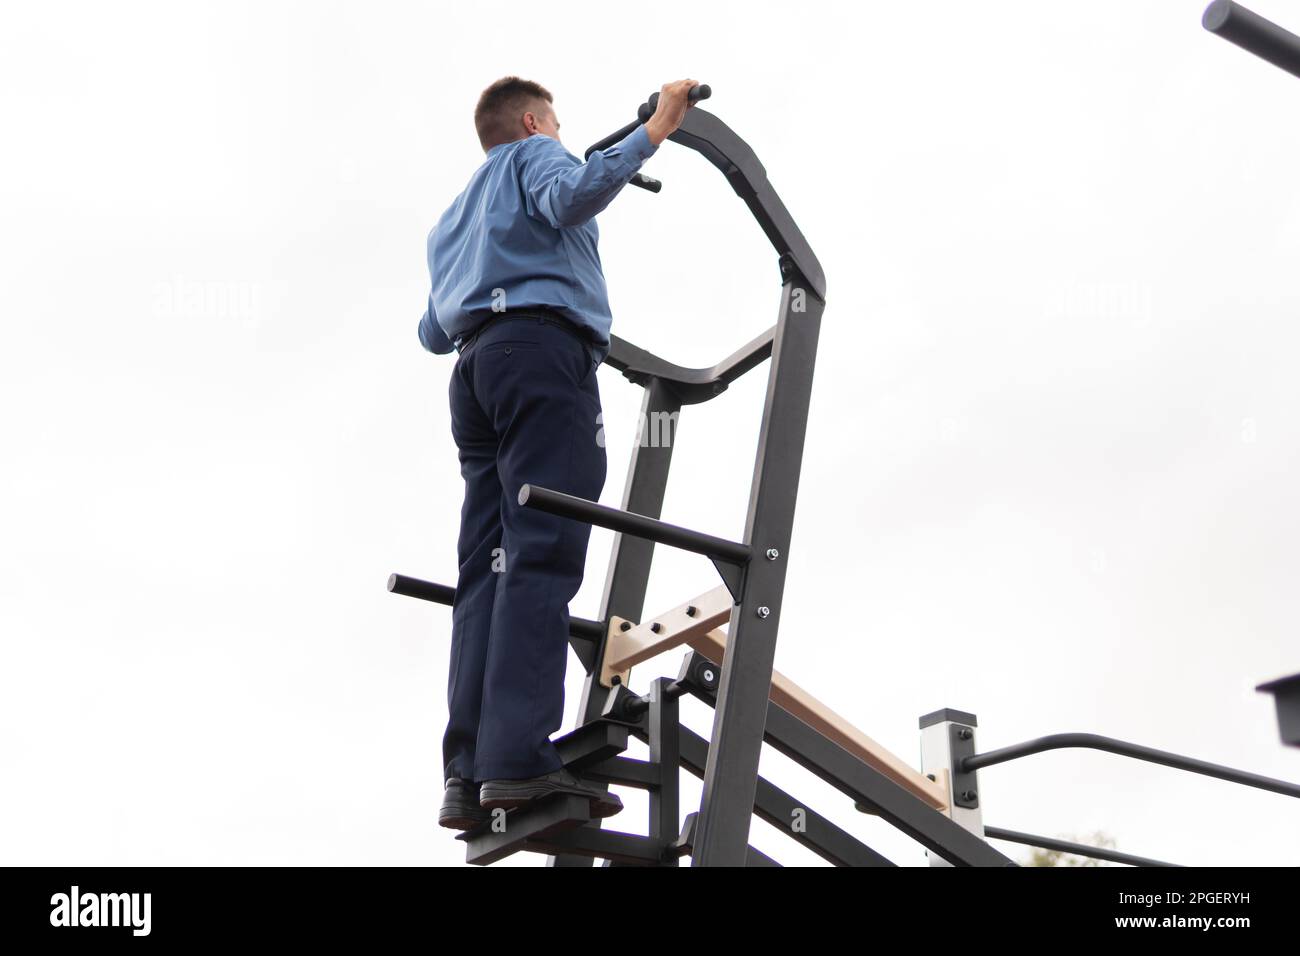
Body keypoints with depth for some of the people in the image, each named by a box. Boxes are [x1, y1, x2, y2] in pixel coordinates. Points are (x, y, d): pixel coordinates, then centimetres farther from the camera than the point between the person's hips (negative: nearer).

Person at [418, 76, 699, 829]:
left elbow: (433, 334, 35)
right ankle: (520, 758, -31)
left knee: (490, 566, -2)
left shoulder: (451, 221, 36)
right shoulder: (534, 153, 15)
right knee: (544, 552, -19)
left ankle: (470, 773, -13)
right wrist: (650, 134, -10)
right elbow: (570, 197, -10)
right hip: (541, 349, -8)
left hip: (476, 371, 8)